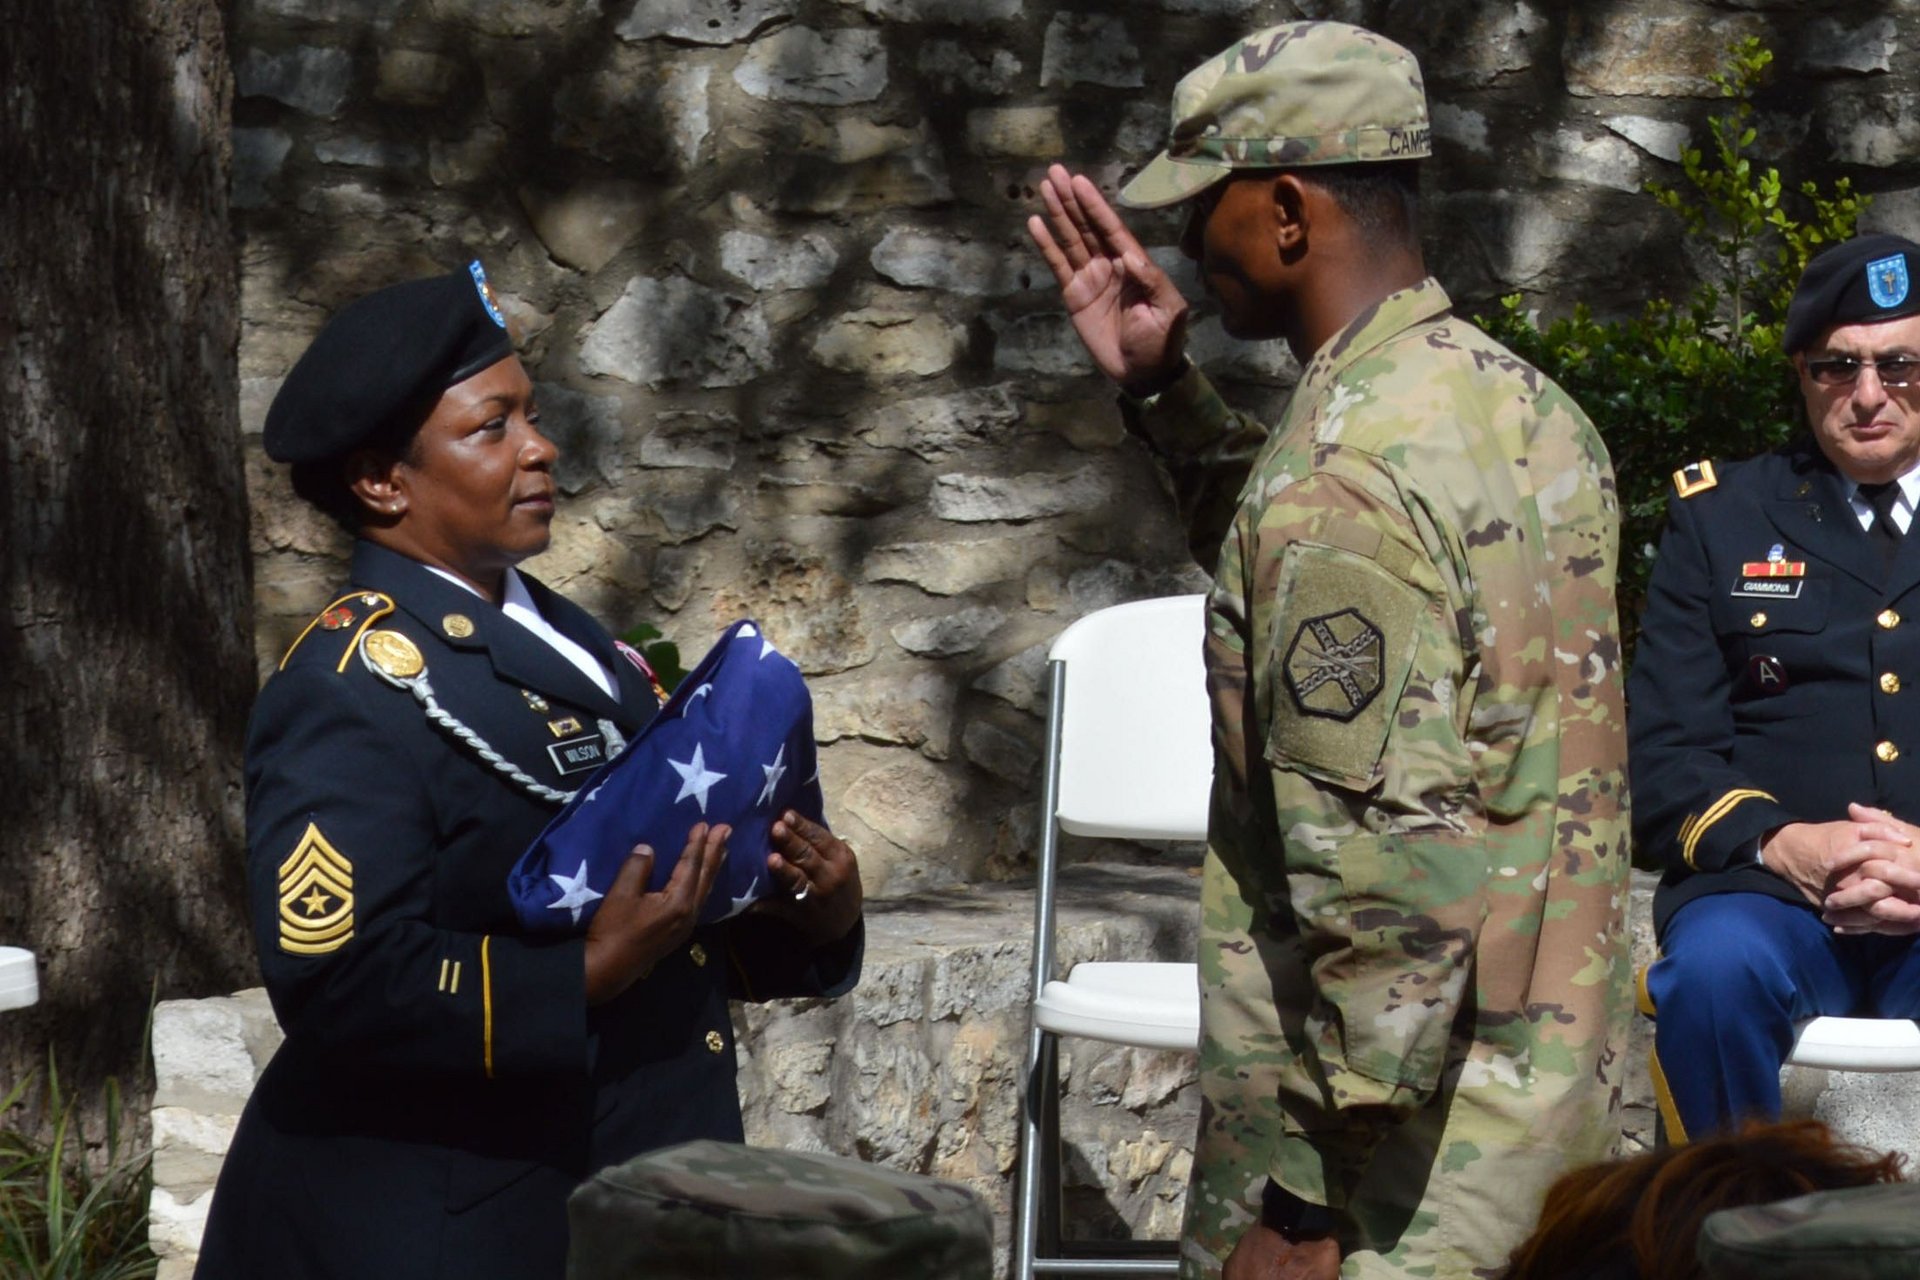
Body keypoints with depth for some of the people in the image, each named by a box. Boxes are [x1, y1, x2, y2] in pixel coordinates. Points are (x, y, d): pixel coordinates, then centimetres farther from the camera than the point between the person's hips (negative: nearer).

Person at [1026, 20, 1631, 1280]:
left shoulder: (1341, 468, -21)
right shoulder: (1526, 408, 7)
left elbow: (1384, 881, -25)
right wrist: (1166, 393, 20)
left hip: (1402, 1157, -9)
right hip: (1551, 1113, 9)